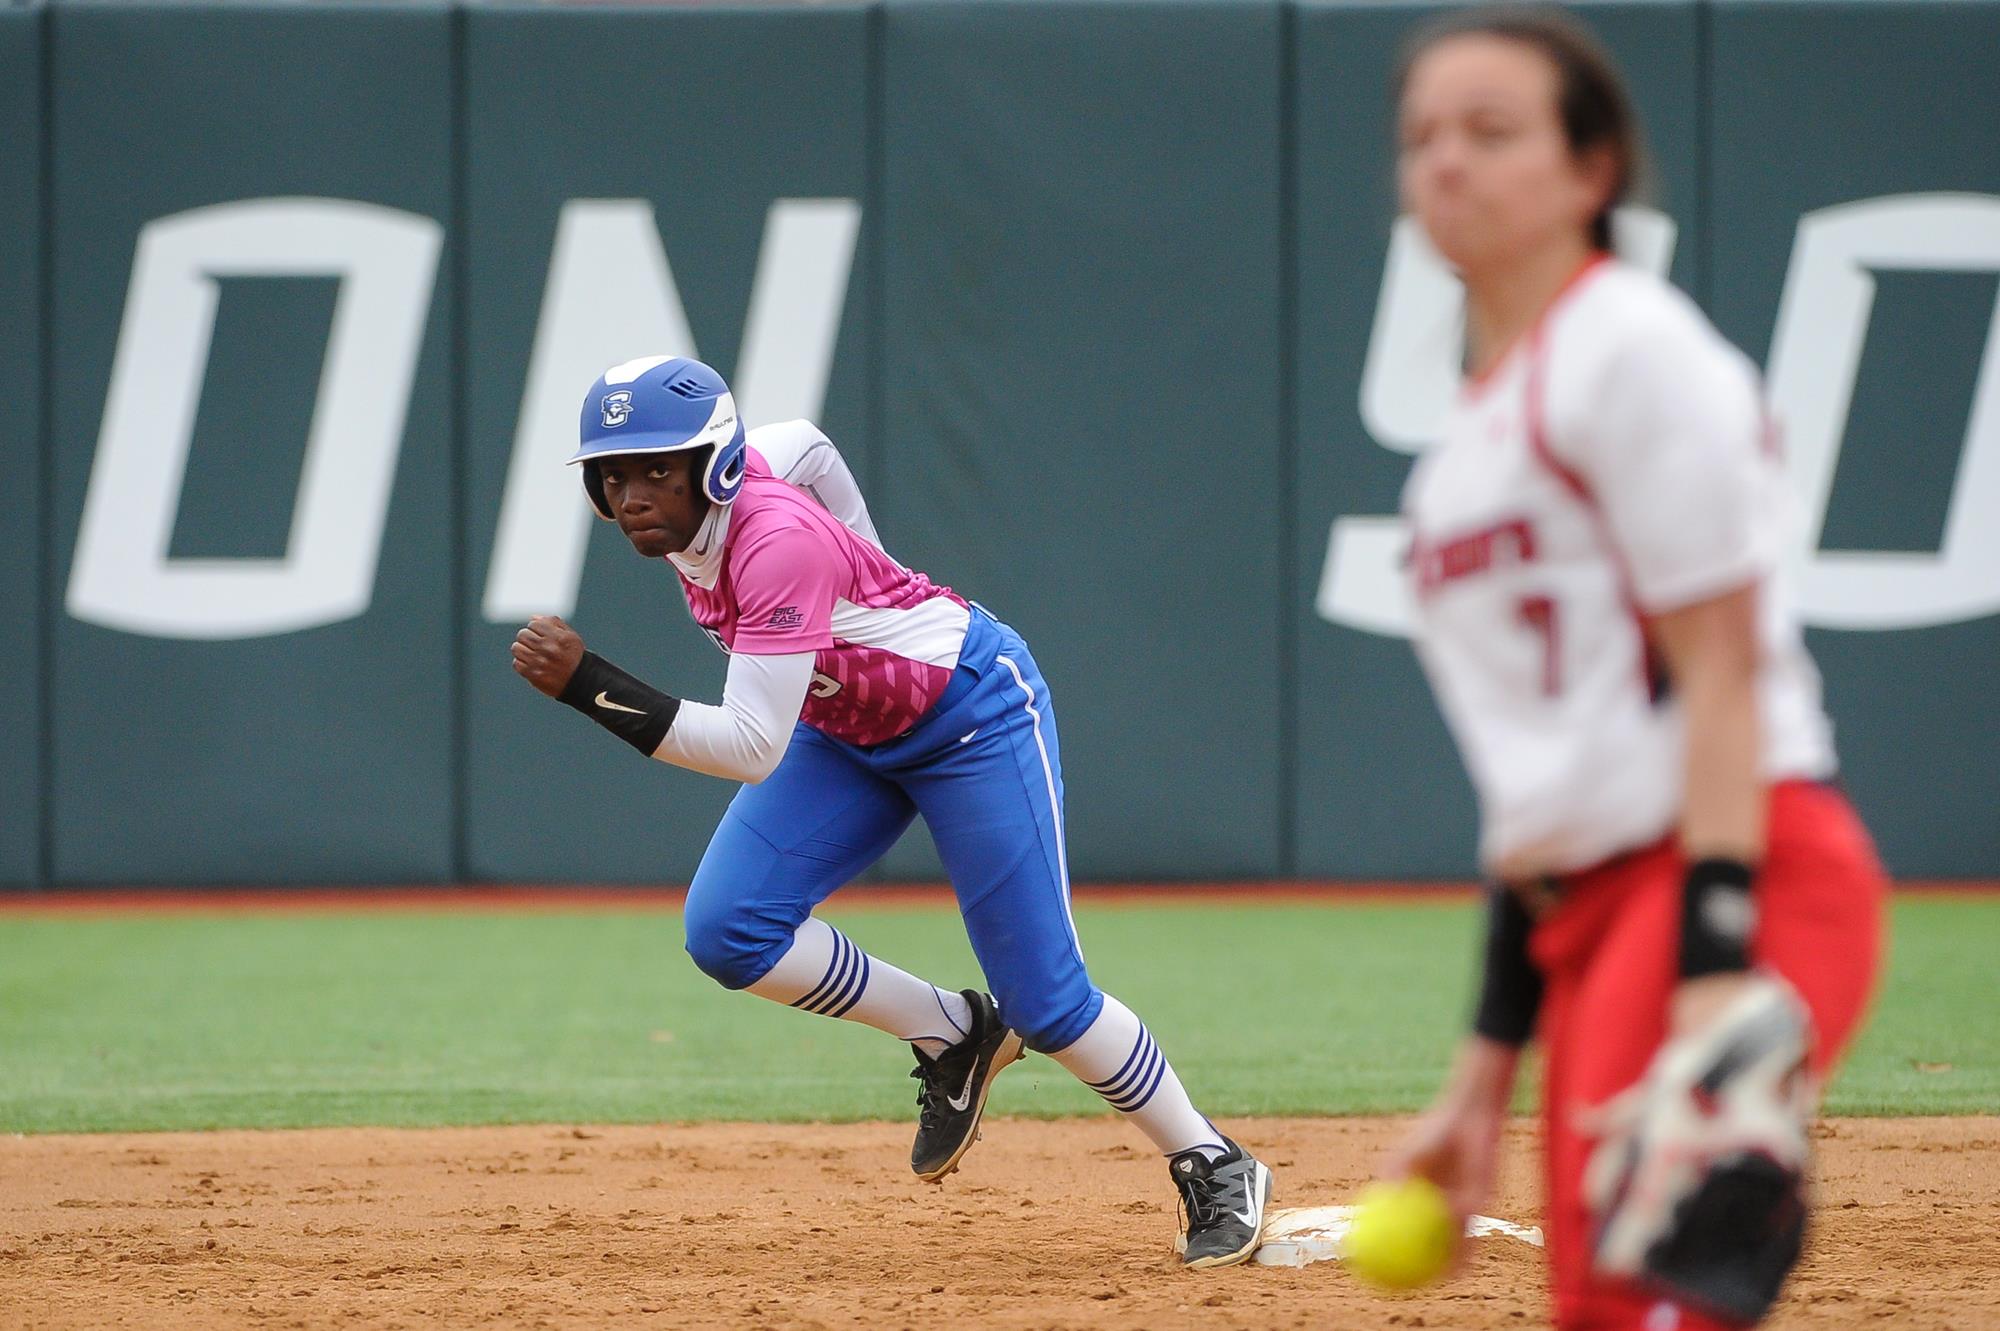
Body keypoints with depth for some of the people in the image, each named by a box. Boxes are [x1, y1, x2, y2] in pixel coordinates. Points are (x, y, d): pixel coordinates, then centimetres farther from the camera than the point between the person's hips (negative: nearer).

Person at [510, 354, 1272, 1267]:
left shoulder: (778, 543, -36)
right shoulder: (682, 512, -13)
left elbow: (753, 748, -40)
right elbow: (799, 444, 9)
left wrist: (590, 686, -46)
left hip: (974, 713, -8)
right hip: (846, 732, 8)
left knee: (1045, 1000, -6)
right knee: (727, 932, -13)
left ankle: (1214, 1169, 15)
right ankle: (949, 1038, 8)